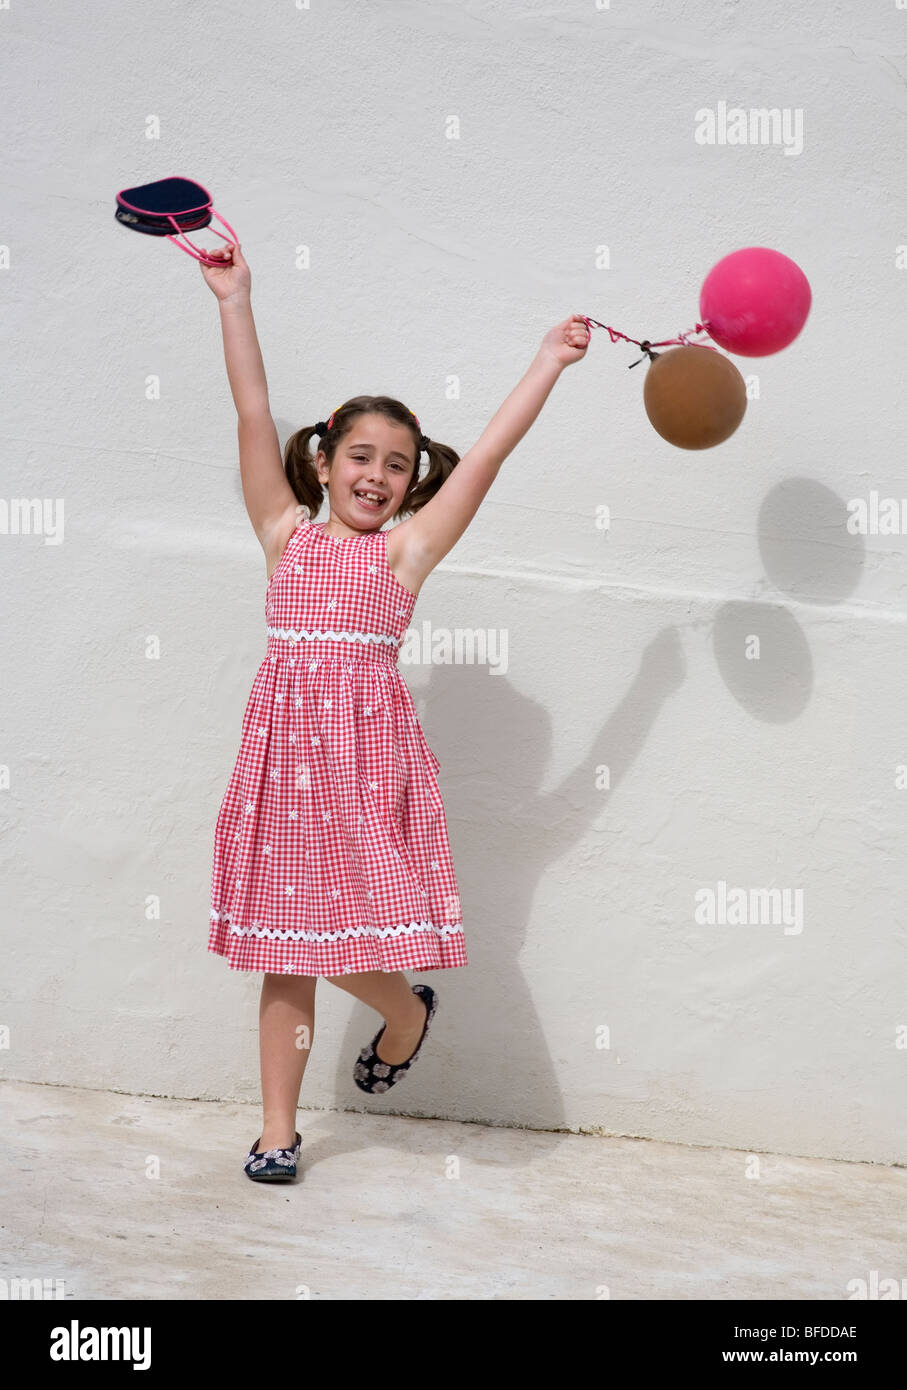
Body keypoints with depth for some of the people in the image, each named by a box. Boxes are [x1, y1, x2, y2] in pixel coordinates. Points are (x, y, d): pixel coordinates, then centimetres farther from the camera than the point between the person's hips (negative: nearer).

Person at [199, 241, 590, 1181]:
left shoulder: (407, 549, 4)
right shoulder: (286, 532, 8)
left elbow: (488, 453, 2)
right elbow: (253, 415, 6)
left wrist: (551, 361, 3)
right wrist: (234, 302, 5)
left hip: (367, 747, -2)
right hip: (285, 739, 2)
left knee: (351, 931, -5)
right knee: (285, 946, 7)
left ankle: (408, 1012, 31)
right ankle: (277, 1127, 17)